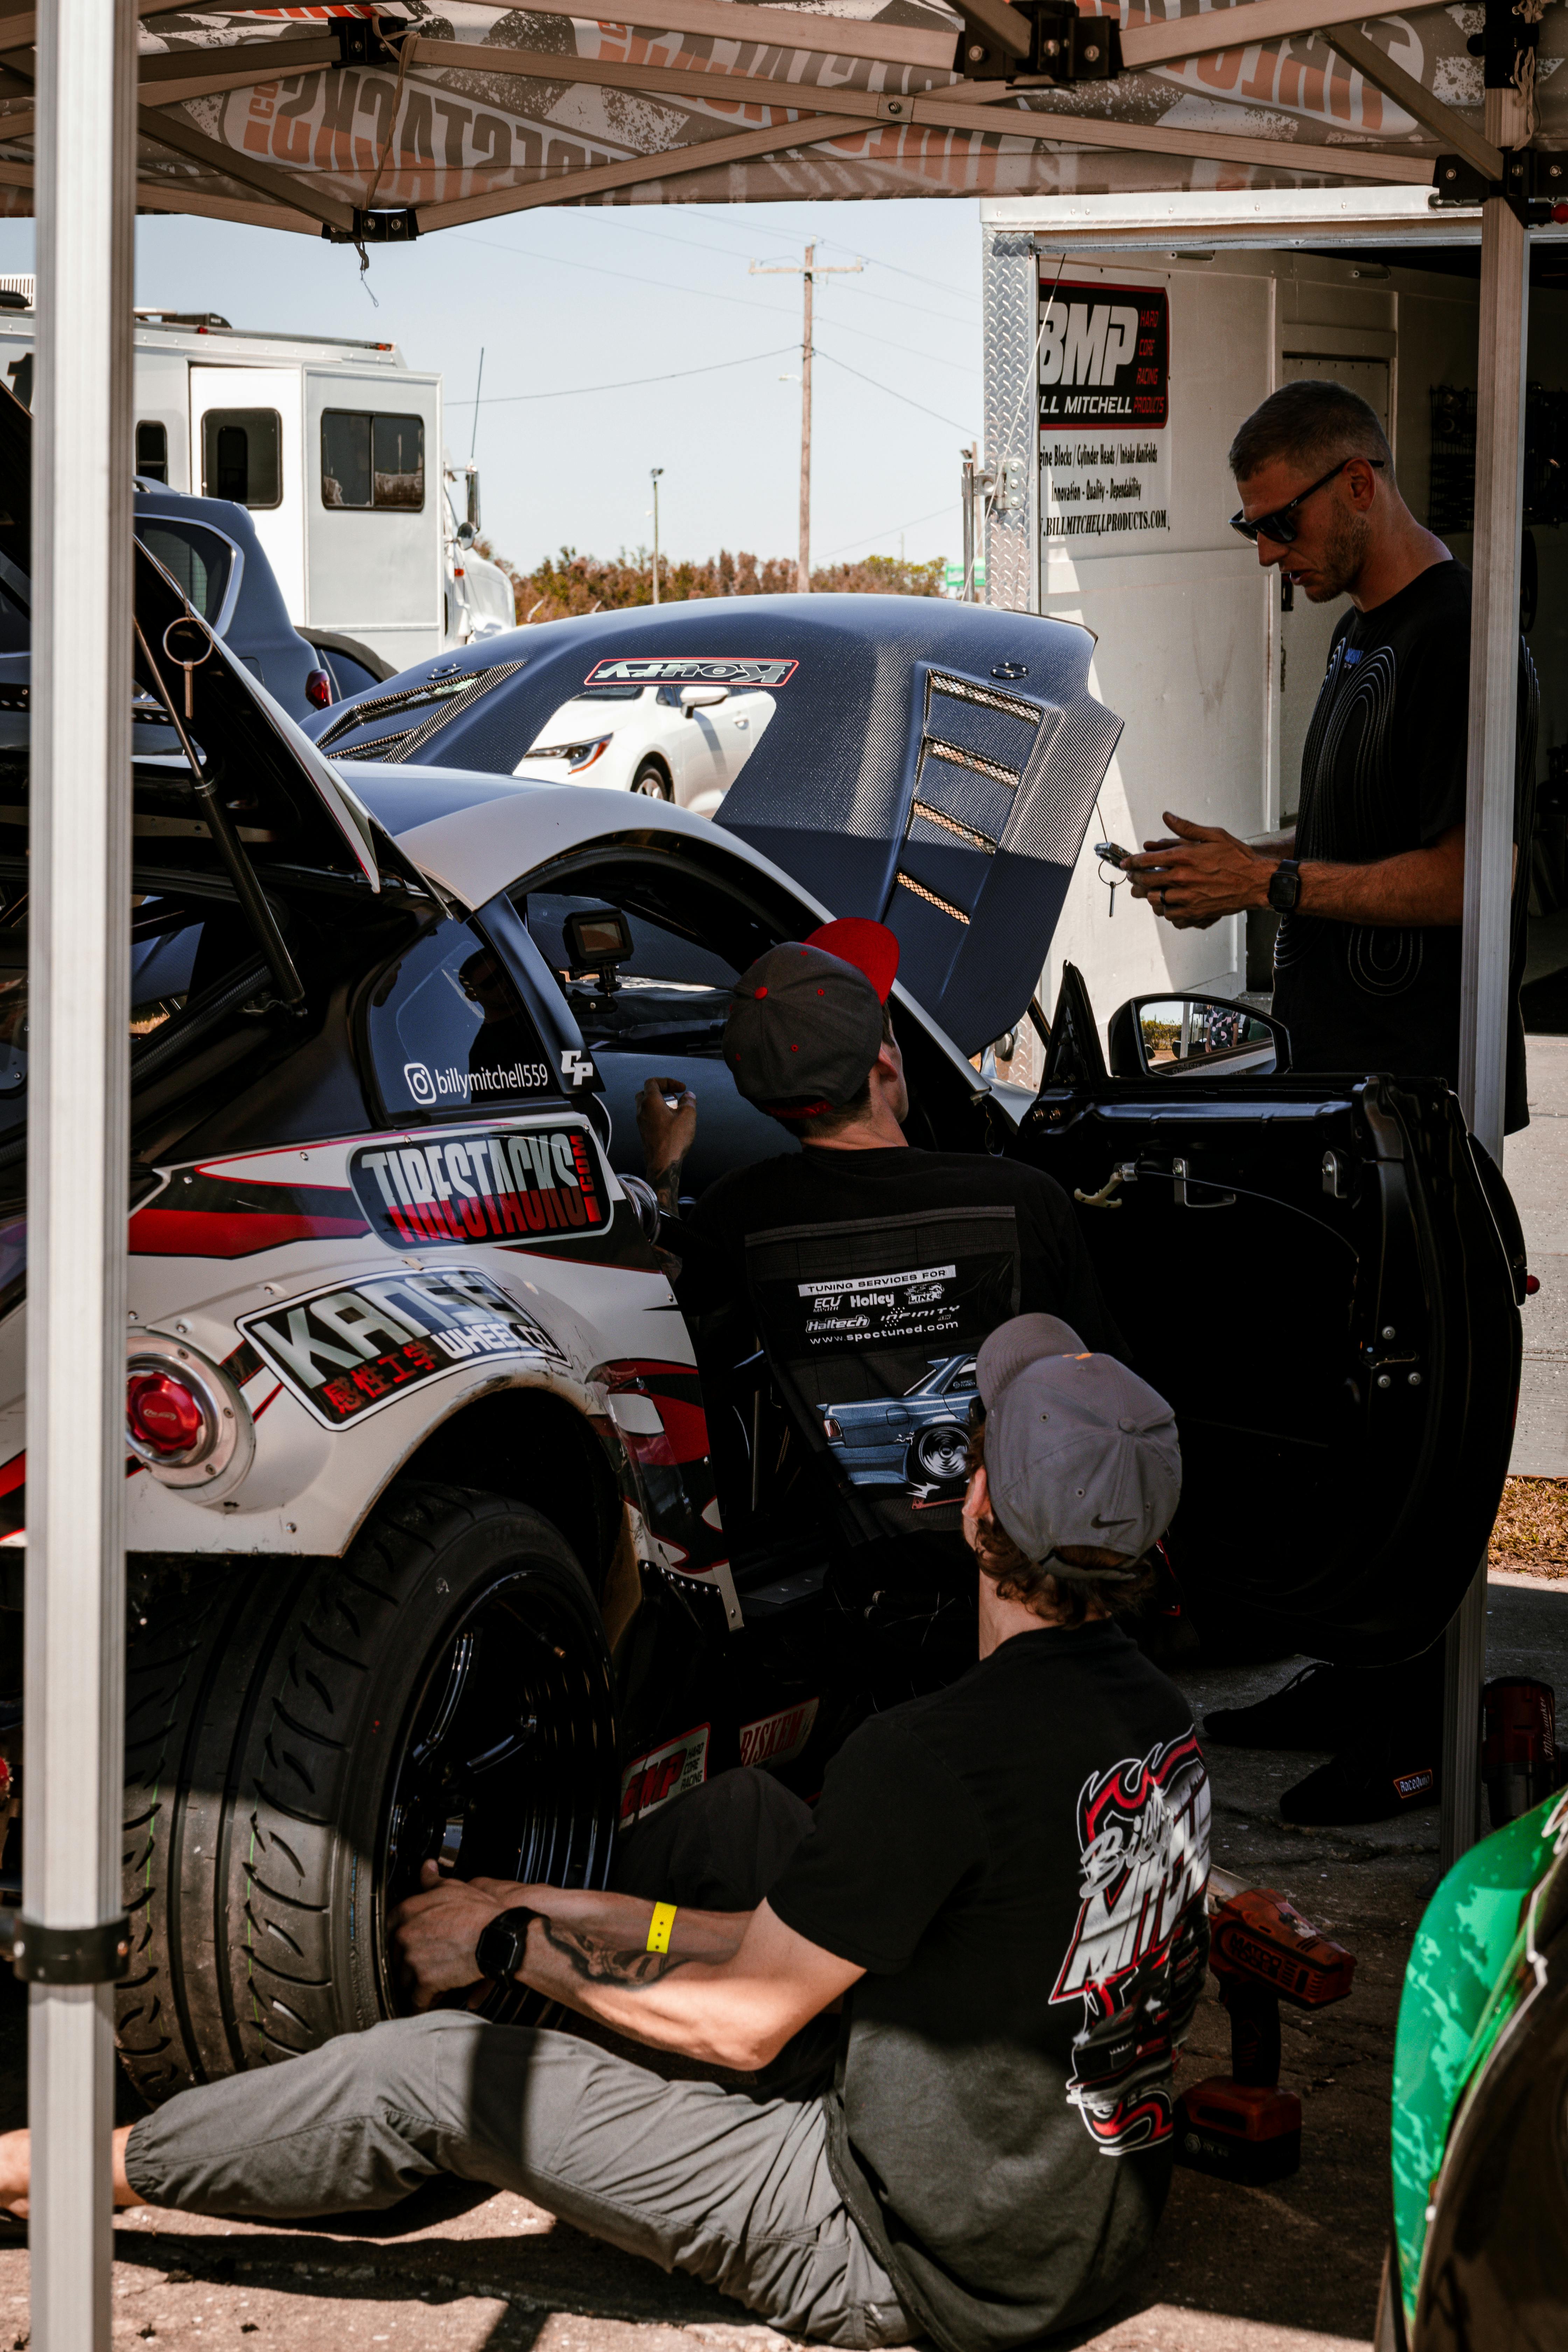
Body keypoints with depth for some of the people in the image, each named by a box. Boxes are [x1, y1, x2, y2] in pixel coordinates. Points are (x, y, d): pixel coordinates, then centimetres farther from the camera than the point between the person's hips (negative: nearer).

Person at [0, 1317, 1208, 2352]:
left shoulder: (940, 1754, -26)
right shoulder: (1157, 1714, 2)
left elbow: (742, 2021, -15)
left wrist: (514, 1946, 1)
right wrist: (537, 1910, 9)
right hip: (1104, 2222, 8)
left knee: (435, 2073, -3)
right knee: (739, 1813, 18)